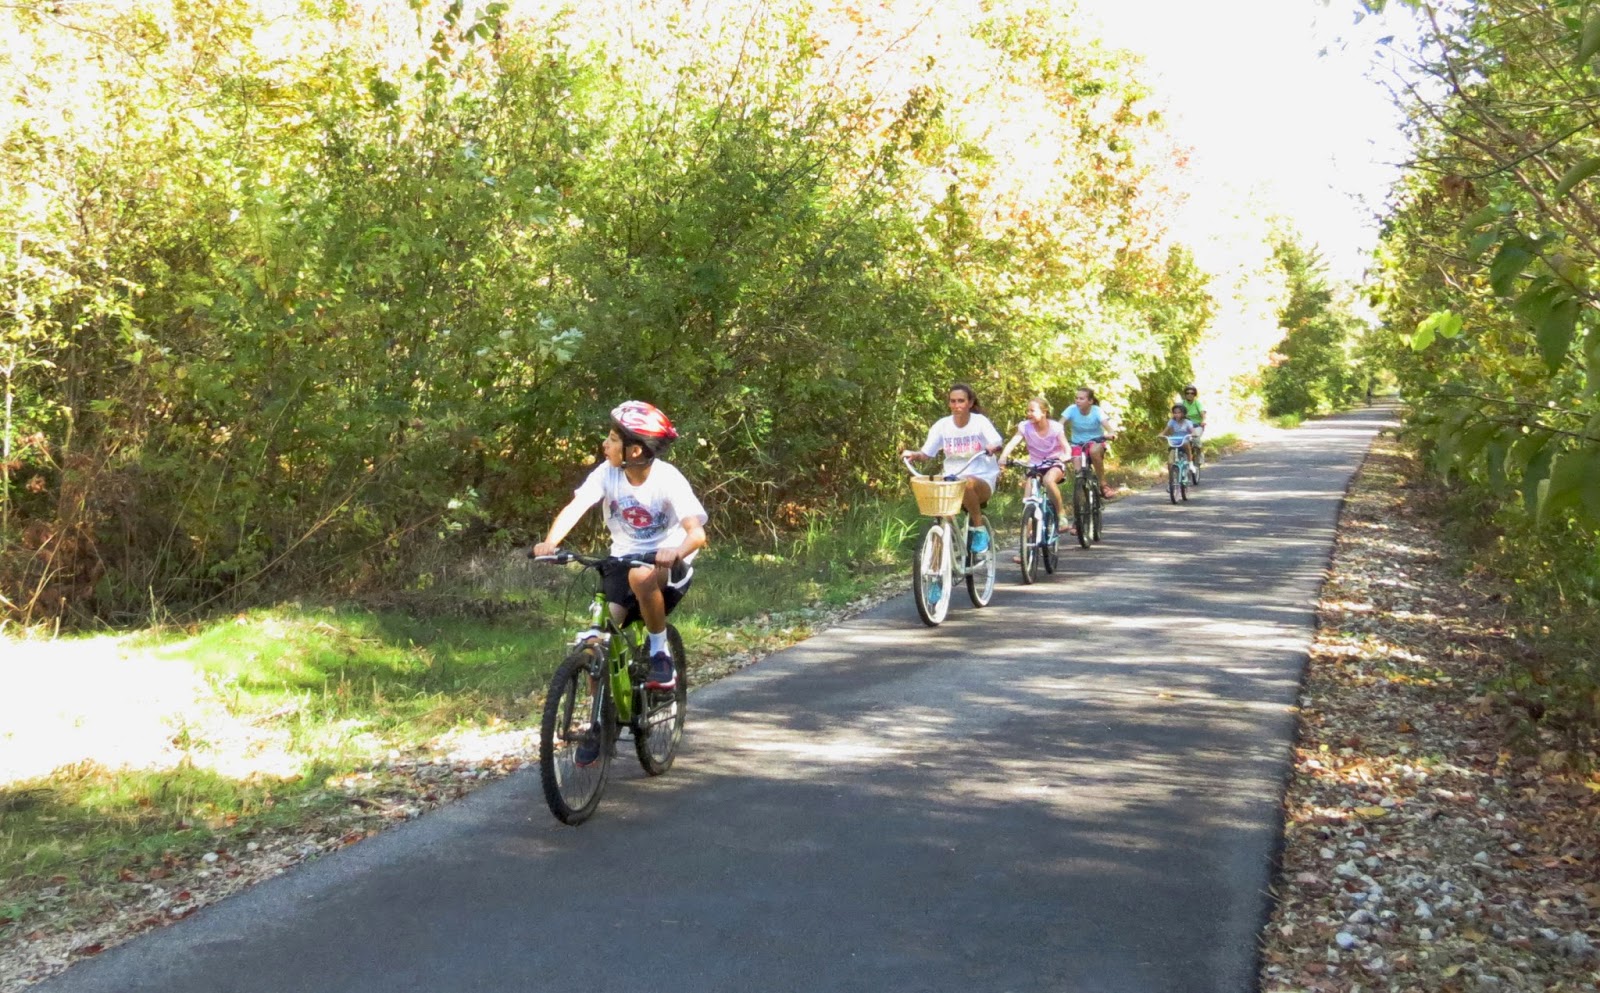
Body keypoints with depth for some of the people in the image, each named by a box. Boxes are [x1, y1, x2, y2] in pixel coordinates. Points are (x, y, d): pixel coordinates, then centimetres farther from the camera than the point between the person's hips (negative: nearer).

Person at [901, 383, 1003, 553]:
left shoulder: (980, 422, -5)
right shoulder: (942, 425, 2)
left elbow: (997, 443, -20)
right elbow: (925, 453, 2)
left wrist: (992, 448, -43)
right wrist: (913, 454, -20)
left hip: (982, 480, -2)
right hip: (952, 479, 2)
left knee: (967, 483, -38)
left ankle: (979, 528, -18)